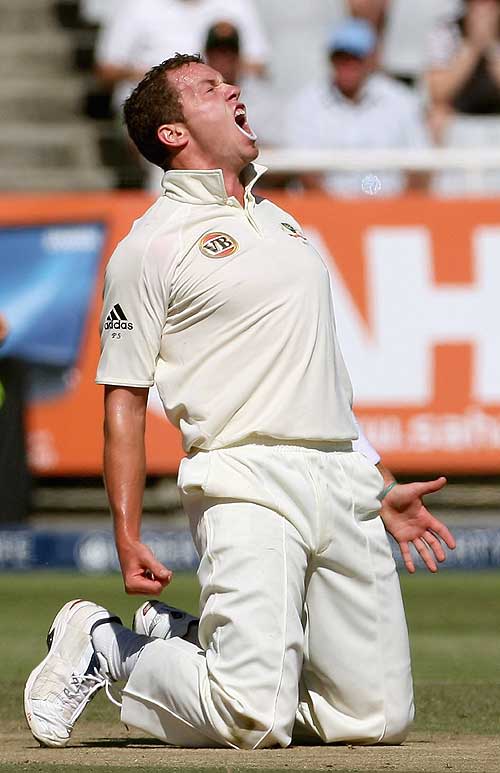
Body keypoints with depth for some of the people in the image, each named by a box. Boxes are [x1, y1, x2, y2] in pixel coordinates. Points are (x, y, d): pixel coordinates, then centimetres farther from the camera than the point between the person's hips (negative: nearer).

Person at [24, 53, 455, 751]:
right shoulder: (152, 246, 0)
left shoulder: (282, 221, 23)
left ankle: (182, 639, 21)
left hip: (345, 484, 7)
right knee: (255, 721, -20)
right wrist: (127, 538, -10)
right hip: (246, 483, -7)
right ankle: (104, 645, 8)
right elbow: (123, 399, -3)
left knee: (379, 718, 1)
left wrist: (382, 485, 22)